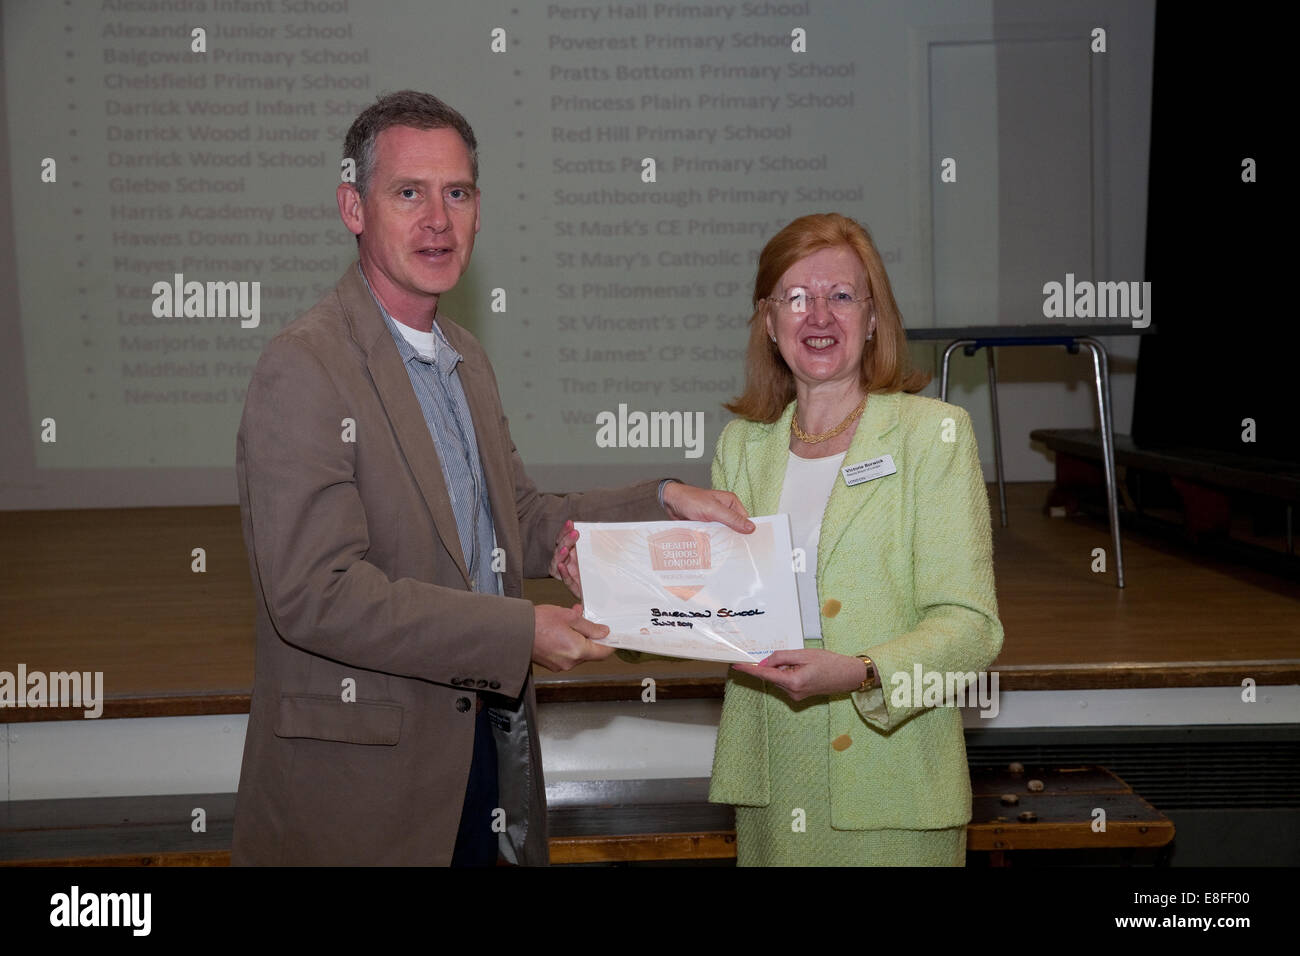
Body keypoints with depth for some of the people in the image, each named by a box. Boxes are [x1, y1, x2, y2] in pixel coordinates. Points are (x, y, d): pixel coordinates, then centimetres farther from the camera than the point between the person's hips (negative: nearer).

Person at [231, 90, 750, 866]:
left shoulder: (467, 360, 12)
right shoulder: (305, 368, -17)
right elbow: (314, 592, -24)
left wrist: (665, 504, 5)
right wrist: (519, 634, -23)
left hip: (479, 742, 8)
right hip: (360, 777, -8)